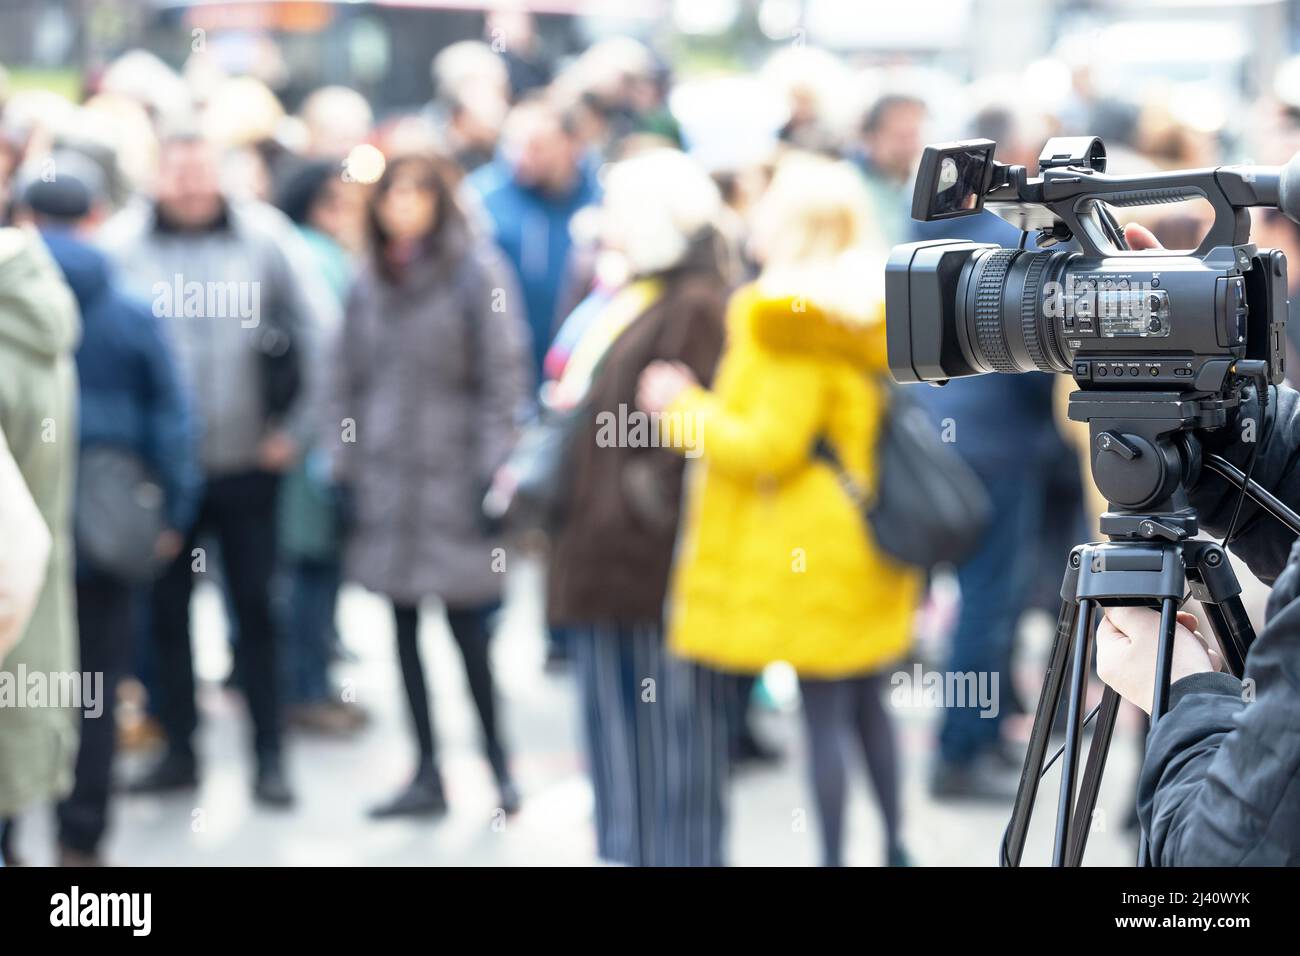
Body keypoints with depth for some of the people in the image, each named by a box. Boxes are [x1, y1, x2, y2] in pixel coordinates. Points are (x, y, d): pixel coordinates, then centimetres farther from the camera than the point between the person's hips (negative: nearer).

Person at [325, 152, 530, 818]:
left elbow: (504, 373, -7)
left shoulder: (476, 271, -4)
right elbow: (347, 380, 15)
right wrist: (343, 465, 8)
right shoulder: (370, 282, 11)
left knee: (466, 624, -3)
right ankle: (427, 774, 14)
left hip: (451, 472, -5)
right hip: (385, 475, 5)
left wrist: (492, 469, -11)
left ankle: (497, 759, 13)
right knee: (403, 626, 7)